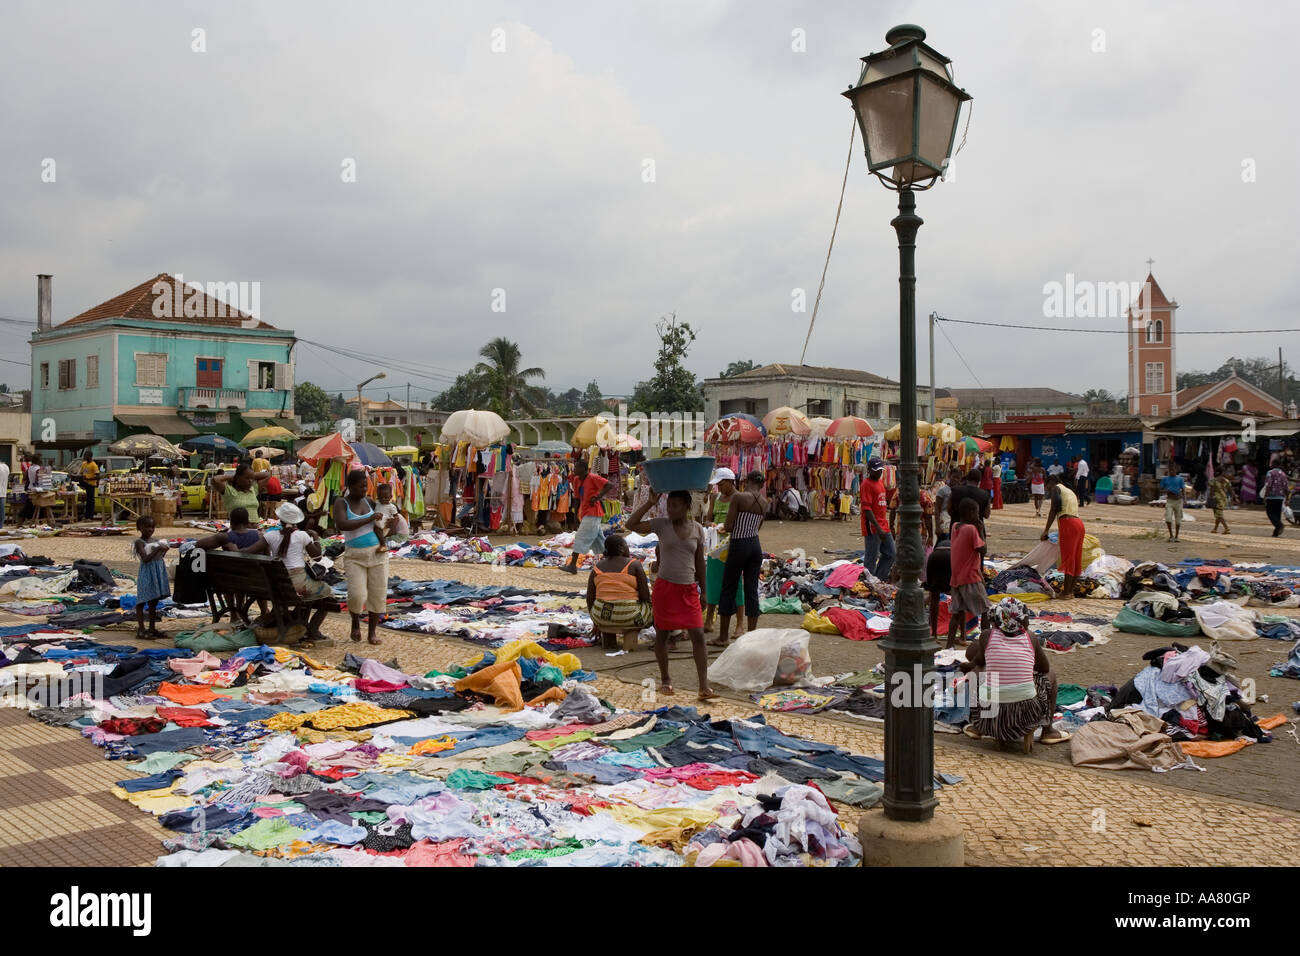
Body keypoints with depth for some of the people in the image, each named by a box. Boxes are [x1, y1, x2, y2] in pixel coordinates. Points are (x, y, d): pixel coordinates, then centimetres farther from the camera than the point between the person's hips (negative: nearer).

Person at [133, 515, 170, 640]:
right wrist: (158, 549, -23)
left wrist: (164, 551, 0)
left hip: (158, 572, 7)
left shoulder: (155, 541, 11)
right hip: (146, 573, -7)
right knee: (141, 602, -1)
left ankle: (152, 628, 19)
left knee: (154, 602, 12)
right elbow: (145, 558, -19)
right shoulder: (139, 542, -8)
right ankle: (140, 629, 2)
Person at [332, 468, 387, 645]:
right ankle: (356, 623, 17)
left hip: (377, 553, 4)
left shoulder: (369, 501, 7)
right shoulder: (341, 502, -6)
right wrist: (369, 519, -22)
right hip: (355, 556, -4)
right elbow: (342, 525, -24)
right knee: (357, 595, -14)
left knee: (378, 594, 3)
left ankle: (372, 632, 17)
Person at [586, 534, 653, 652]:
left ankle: (608, 637, 17)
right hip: (628, 617, -4)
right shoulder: (634, 564, -5)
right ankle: (631, 633, 2)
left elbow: (590, 598, 8)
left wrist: (596, 622, 20)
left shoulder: (597, 567, 6)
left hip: (601, 617, 4)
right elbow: (645, 596, -7)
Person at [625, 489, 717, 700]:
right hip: (665, 587, -1)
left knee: (698, 636, -5)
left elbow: (699, 562, 12)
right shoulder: (662, 525, -3)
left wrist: (703, 590, 13)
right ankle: (666, 679, 27)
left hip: (688, 590, 2)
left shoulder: (697, 529, 4)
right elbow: (631, 525, -15)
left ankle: (704, 686, -4)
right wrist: (650, 503, -18)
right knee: (662, 634, 9)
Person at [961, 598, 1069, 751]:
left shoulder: (987, 635, -2)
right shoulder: (1030, 639, 0)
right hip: (1028, 714, 0)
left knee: (974, 670, 28)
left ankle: (977, 727, 35)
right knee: (1050, 675, 27)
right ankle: (1048, 731, 30)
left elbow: (978, 661, 14)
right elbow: (1045, 668, 15)